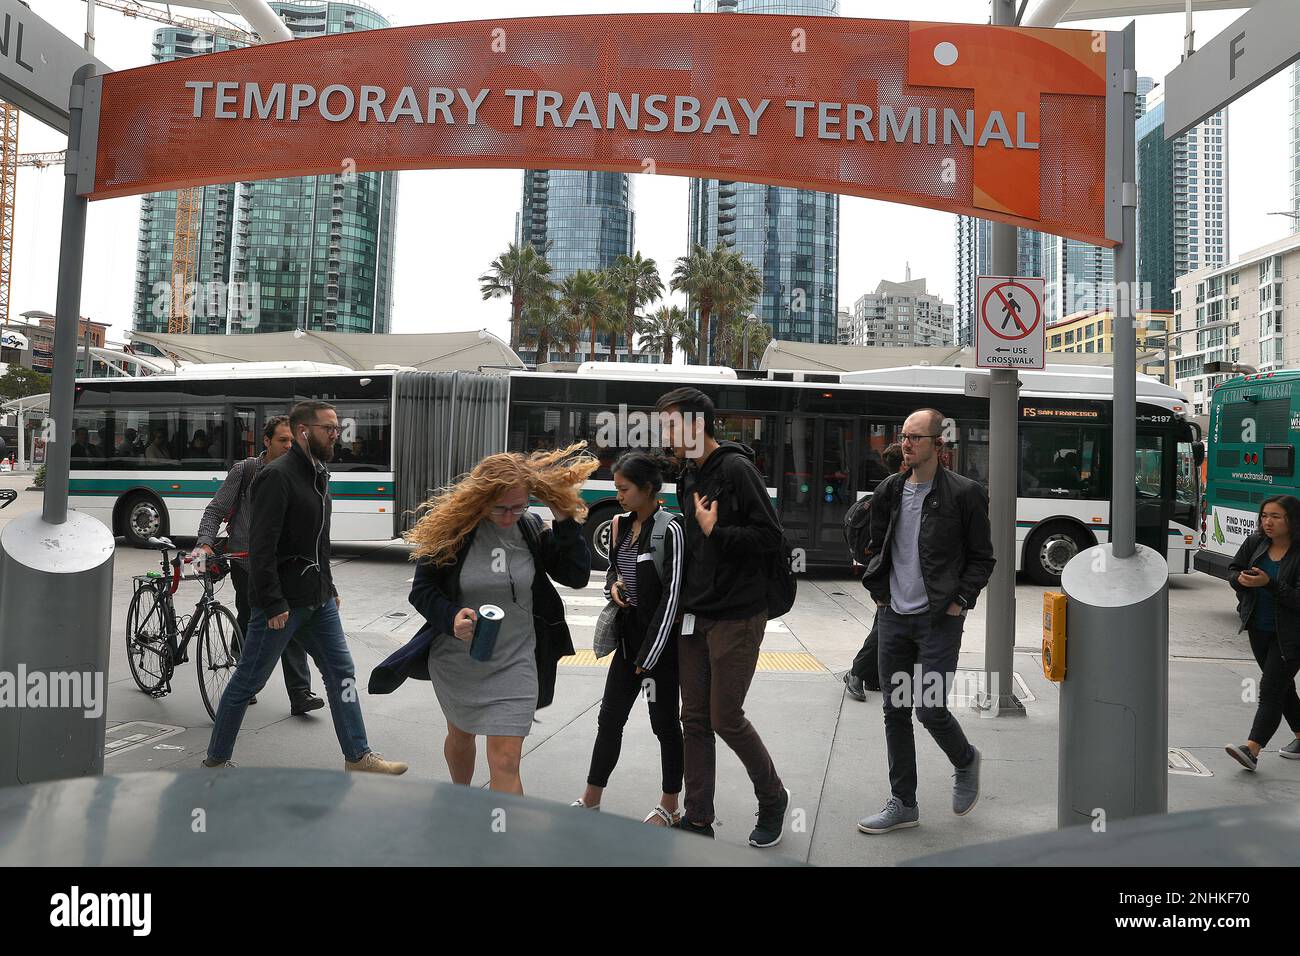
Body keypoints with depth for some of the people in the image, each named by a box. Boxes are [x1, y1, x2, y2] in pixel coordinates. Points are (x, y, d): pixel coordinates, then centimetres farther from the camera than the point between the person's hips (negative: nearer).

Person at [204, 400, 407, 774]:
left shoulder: (318, 473, 13)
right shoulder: (278, 475, -16)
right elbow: (261, 546, -21)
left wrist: (330, 588, 19)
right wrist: (272, 604, -23)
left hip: (318, 600, 9)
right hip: (282, 603, -9)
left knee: (341, 672, 8)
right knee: (248, 681, 6)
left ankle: (358, 757, 16)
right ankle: (216, 760, 22)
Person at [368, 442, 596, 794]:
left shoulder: (531, 529, -8)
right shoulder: (451, 528, -16)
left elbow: (577, 576, -7)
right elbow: (422, 590, -9)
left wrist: (565, 522, -18)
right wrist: (451, 618, -28)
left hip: (514, 664, -1)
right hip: (457, 661, 1)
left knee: (505, 761, -6)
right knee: (460, 736, 26)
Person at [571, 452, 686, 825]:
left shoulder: (669, 529, -16)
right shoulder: (621, 525, 6)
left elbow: (671, 595, -18)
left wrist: (648, 656, -17)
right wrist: (613, 585, -3)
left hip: (661, 638, -7)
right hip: (629, 633, 7)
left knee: (664, 720, 6)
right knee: (610, 715, 13)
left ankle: (669, 805, 23)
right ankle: (591, 798, 26)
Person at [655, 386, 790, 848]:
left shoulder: (735, 469, -12)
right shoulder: (689, 477, 13)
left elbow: (770, 536, -17)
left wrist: (716, 531, -18)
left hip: (737, 616, -8)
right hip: (693, 617, 8)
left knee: (725, 717, -1)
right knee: (694, 718, 10)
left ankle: (773, 798, 24)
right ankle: (698, 819, 21)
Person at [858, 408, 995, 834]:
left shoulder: (964, 493, -7)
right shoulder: (889, 491, 7)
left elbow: (982, 557, -1)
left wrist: (959, 601, -9)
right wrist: (879, 591, 8)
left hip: (939, 620, -5)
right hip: (893, 618, 5)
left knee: (930, 710, -4)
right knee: (895, 711, 8)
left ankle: (966, 762, 29)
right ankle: (902, 804, 20)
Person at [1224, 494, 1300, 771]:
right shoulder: (1255, 542, -1)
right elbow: (1233, 570, 8)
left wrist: (1269, 583, -32)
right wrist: (1241, 579, -13)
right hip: (1259, 629, 7)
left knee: (1271, 691, -9)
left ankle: (1252, 750, -14)